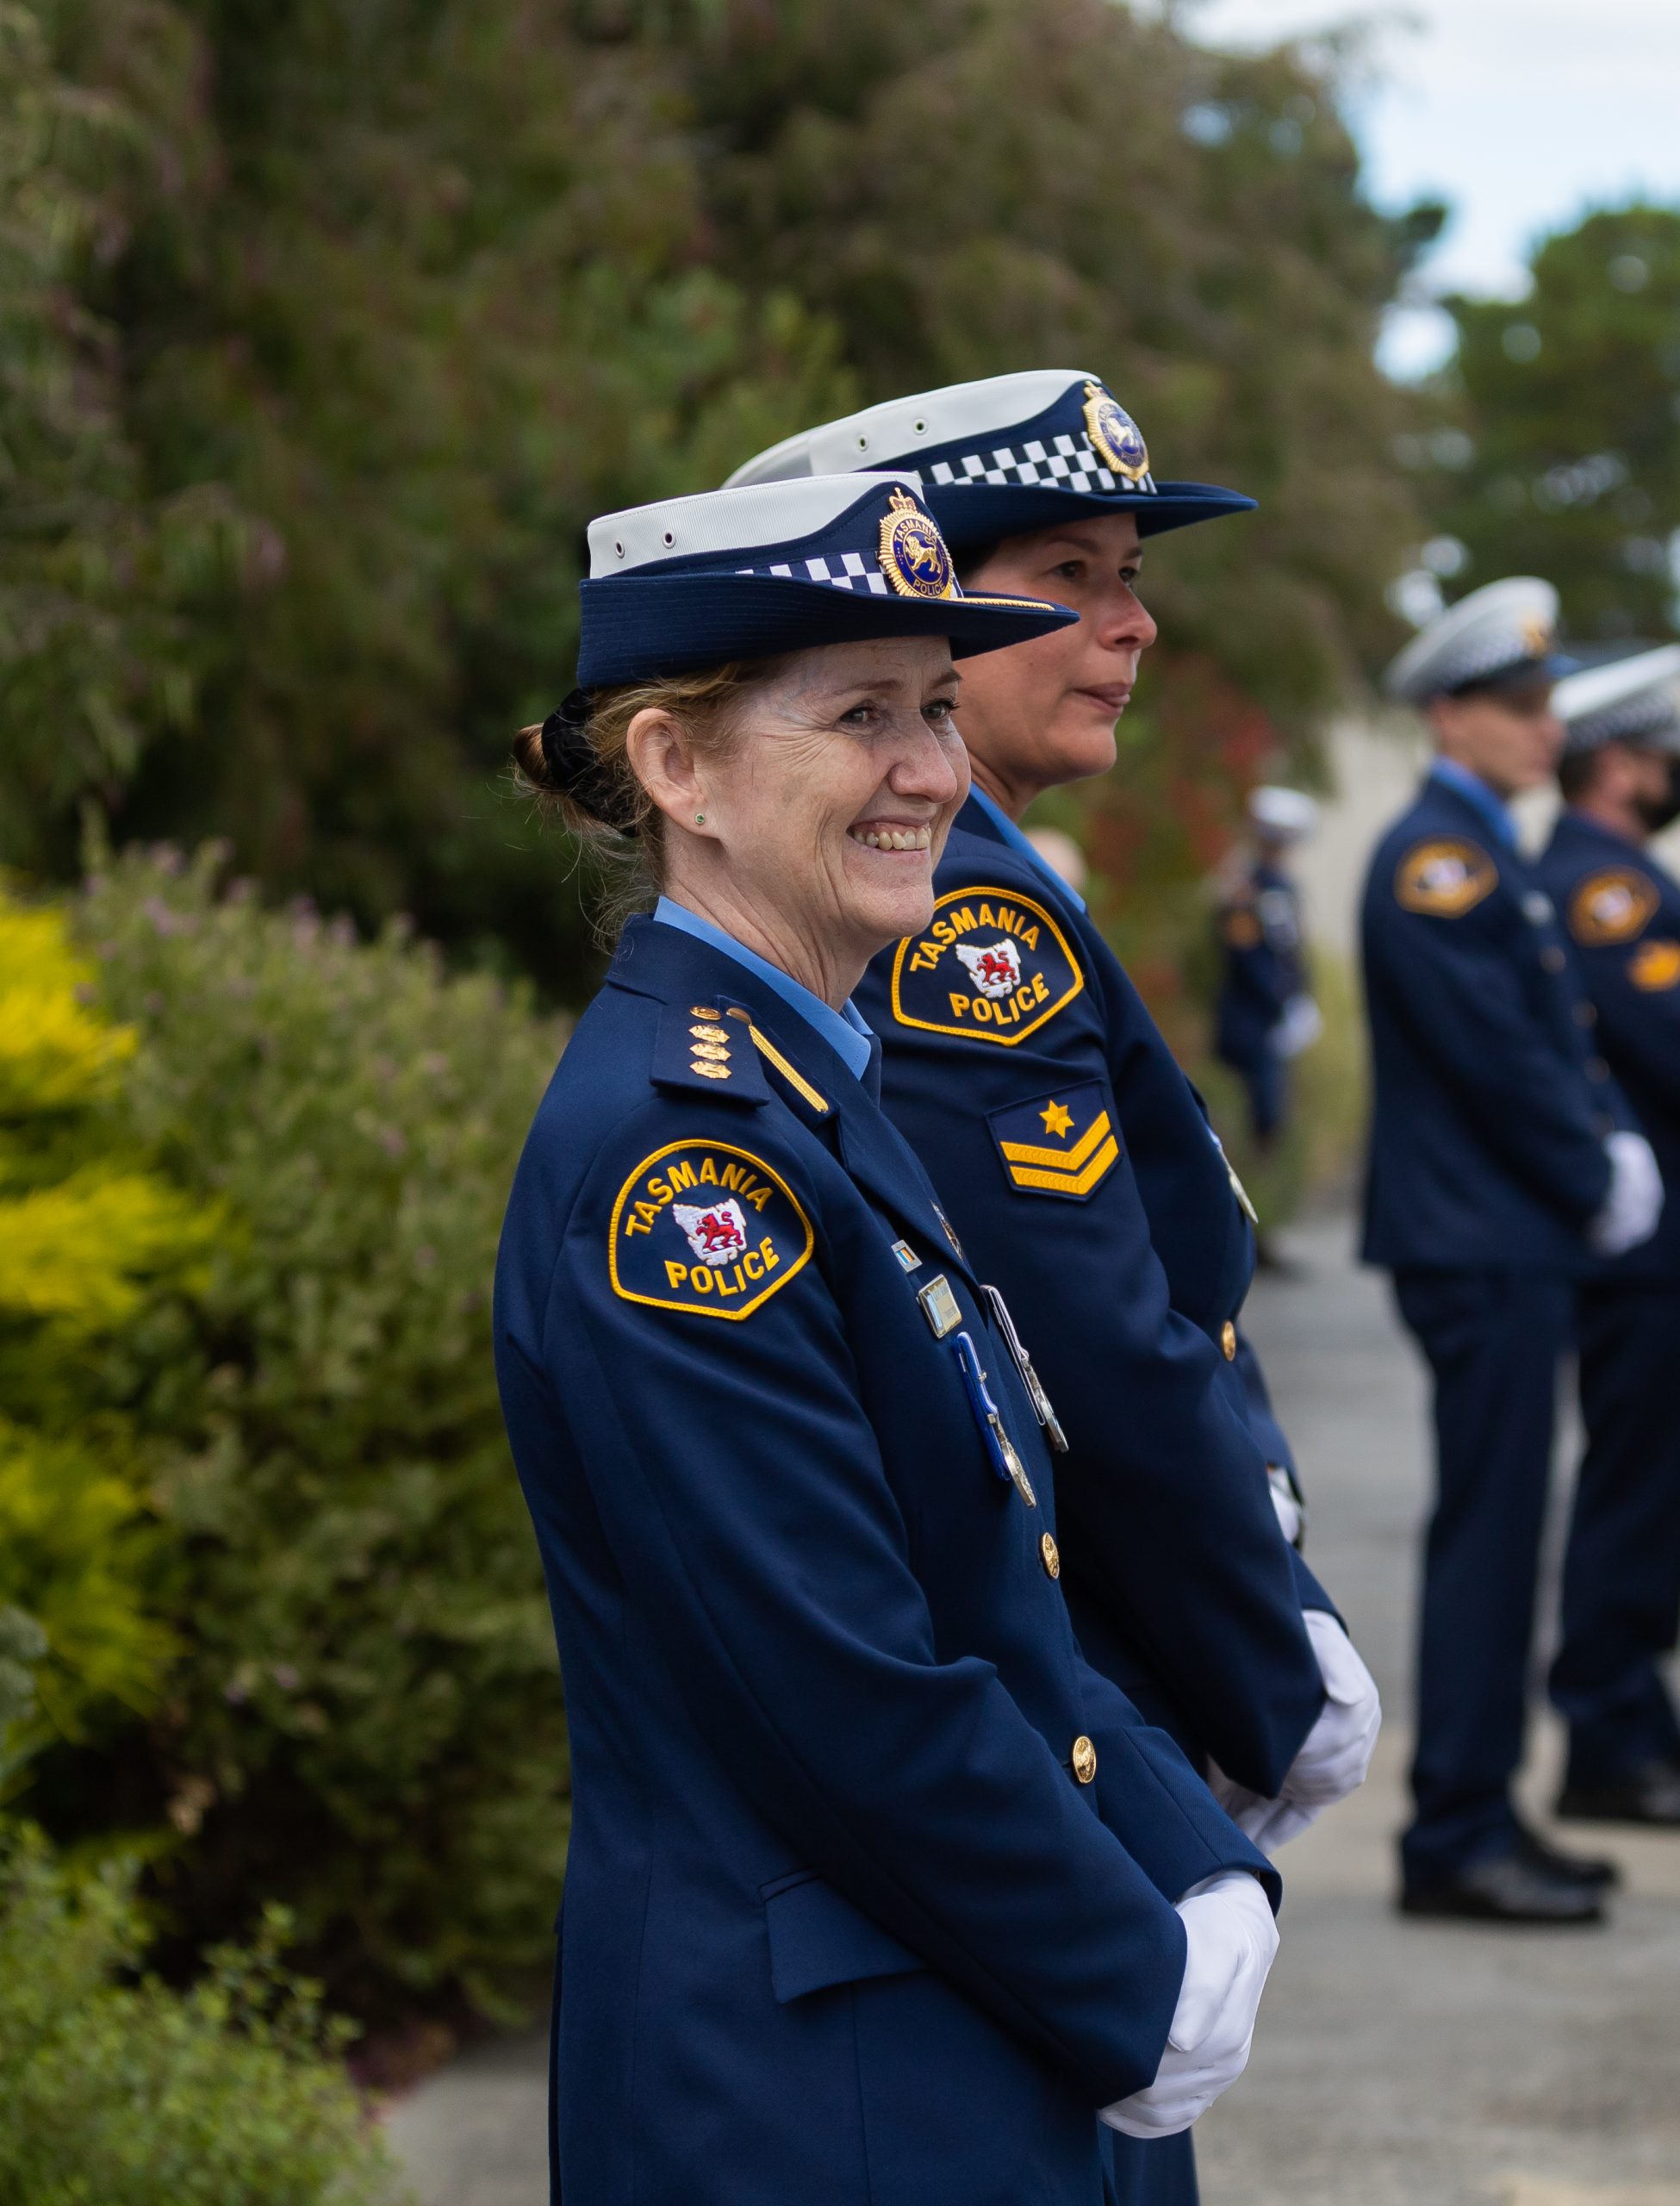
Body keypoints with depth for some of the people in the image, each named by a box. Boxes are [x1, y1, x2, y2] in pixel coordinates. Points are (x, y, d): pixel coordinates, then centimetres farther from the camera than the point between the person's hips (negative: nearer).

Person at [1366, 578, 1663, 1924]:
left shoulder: (1492, 855, 18)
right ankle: (1457, 1837, -5)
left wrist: (1615, 1147, 4)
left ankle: (1476, 1816, 19)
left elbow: (1560, 1039, 21)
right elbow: (1495, 1054, -18)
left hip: (1518, 1243, 10)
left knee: (1495, 1534, 13)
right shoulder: (1433, 858, -14)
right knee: (1489, 1532, -8)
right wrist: (1600, 1183, -9)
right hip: (1478, 1245, -10)